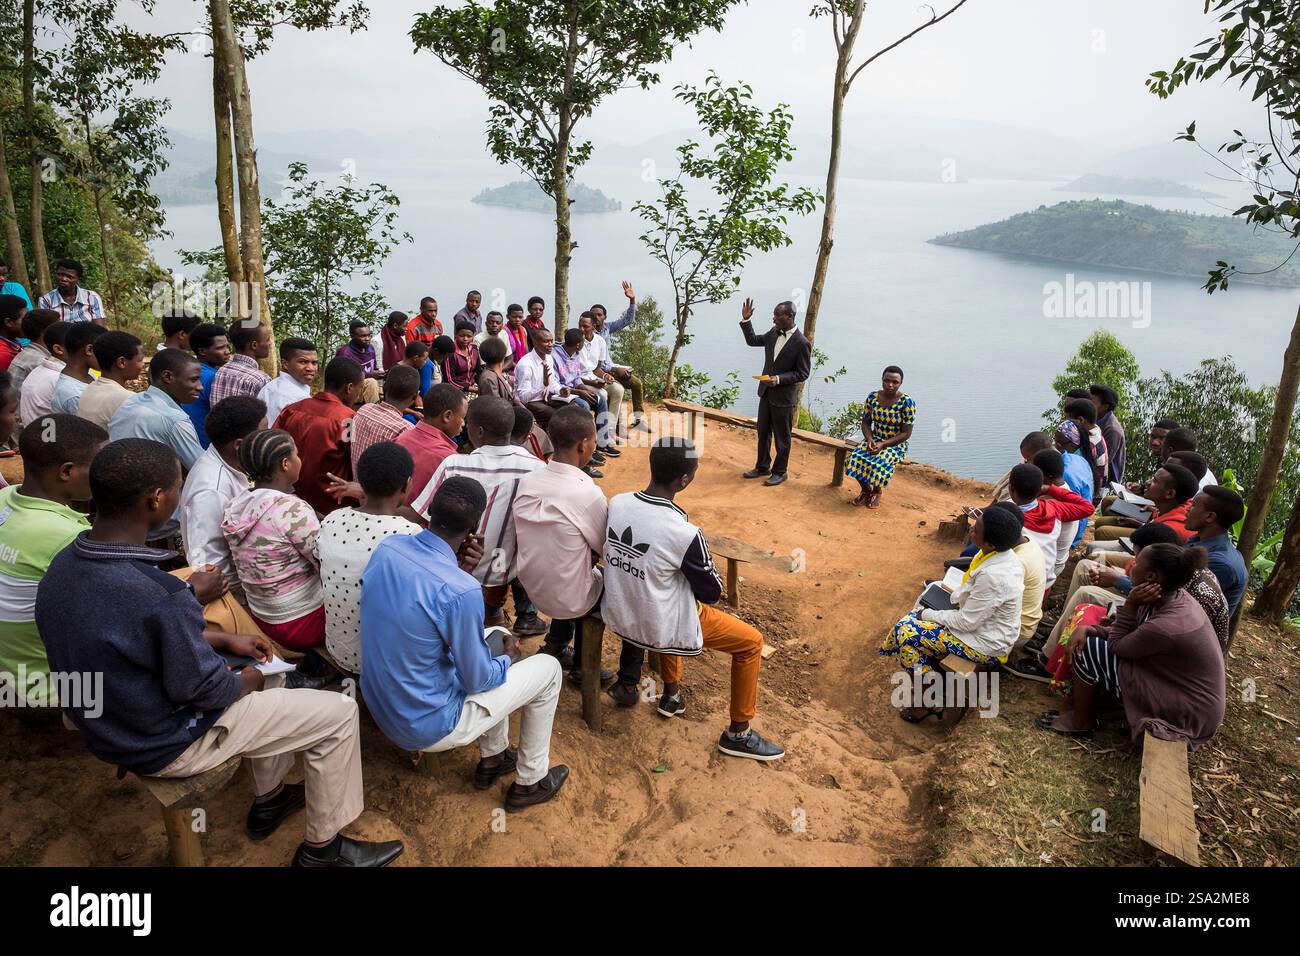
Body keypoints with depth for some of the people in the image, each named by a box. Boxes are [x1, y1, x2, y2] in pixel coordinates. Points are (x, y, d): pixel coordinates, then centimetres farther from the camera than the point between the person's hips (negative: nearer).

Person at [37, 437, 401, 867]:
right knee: (339, 713, 0)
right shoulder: (157, 596, -37)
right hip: (166, 744, -9)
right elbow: (203, 689, -24)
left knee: (267, 670, 27)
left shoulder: (64, 564, -8)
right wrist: (251, 680, -4)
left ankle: (269, 800, 39)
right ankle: (323, 847, 18)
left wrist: (225, 639, 7)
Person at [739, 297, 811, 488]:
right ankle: (763, 466, 33)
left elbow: (803, 373, -15)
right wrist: (745, 320, 3)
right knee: (763, 432, 18)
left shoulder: (801, 343, -18)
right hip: (766, 392, 7)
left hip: (783, 396, -7)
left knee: (781, 437, 7)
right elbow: (752, 341, 15)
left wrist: (779, 379, -25)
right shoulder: (773, 333, 1)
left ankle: (779, 472, 21)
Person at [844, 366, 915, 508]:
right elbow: (866, 423, 5)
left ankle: (877, 491, 3)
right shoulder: (872, 397, -1)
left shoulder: (907, 403, -14)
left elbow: (906, 433, -13)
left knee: (879, 463, -33)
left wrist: (883, 444, -23)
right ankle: (866, 491, 5)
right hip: (874, 439, 4)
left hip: (895, 444, -4)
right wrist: (870, 440, -16)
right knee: (855, 458, -24)